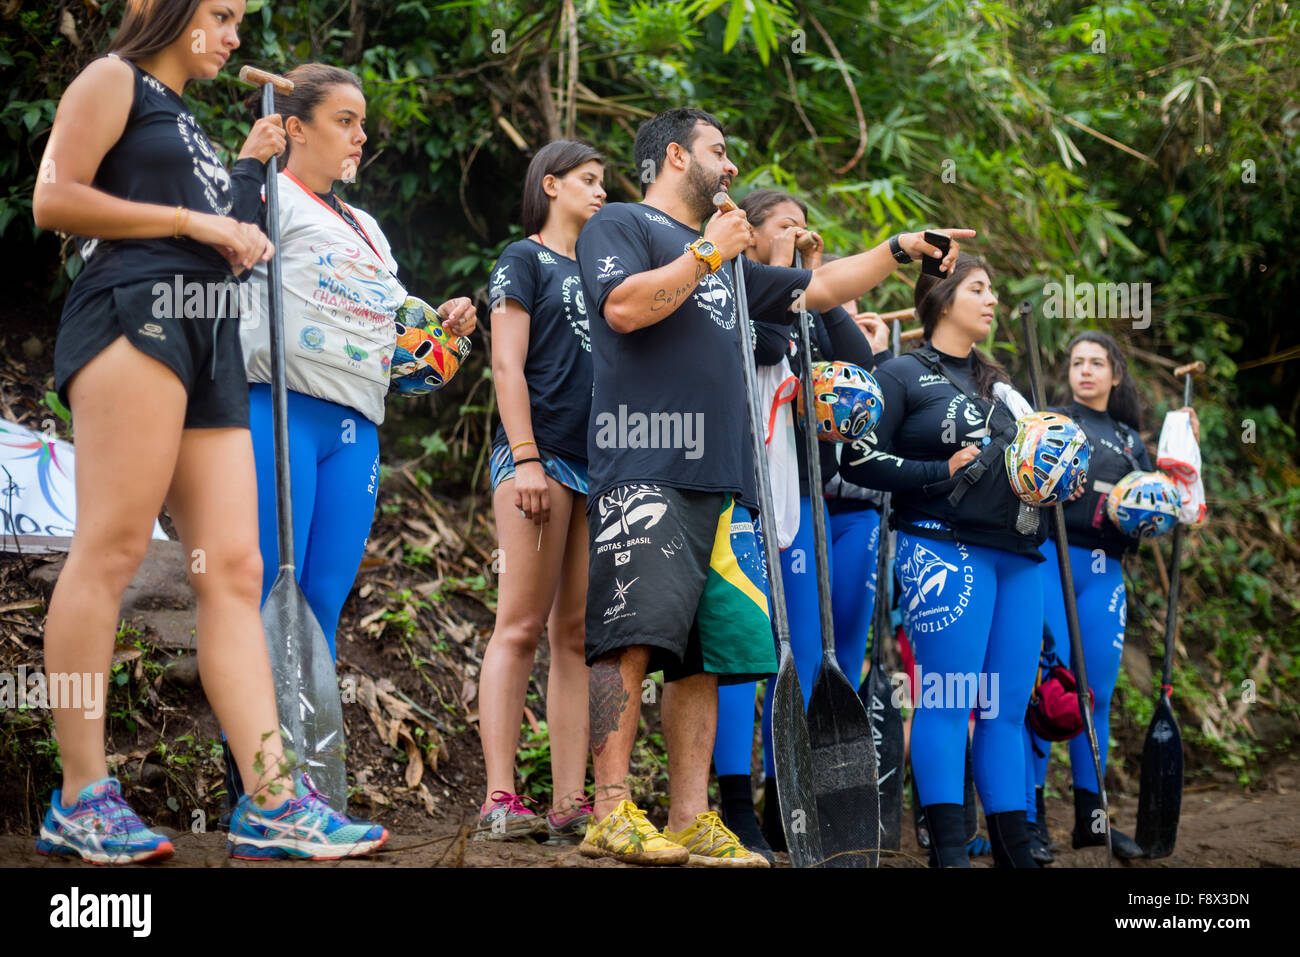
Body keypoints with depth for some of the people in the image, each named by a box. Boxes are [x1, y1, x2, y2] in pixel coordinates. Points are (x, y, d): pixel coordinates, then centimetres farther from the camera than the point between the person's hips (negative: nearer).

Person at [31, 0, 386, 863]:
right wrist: (192, 221, -7)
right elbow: (54, 200, -7)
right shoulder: (115, 81, 7)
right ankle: (81, 798, -13)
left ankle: (271, 800, -8)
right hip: (135, 314, -9)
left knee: (234, 568, -2)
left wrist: (251, 170, 21)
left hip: (209, 342, 9)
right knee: (112, 549, -13)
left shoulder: (185, 120, 31)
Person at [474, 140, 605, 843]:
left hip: (598, 464, 7)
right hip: (541, 452, -7)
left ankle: (570, 804, -1)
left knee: (577, 635, 2)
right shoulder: (525, 259, 5)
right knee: (521, 626, -11)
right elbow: (508, 364, -4)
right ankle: (499, 799, -13)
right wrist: (525, 459, -14)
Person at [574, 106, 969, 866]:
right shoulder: (620, 225, 6)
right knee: (636, 632, -17)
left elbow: (820, 289, 37)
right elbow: (624, 307, -12)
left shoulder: (729, 263, 31)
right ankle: (612, 814, -20)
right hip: (644, 463, -8)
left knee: (704, 649, 2)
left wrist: (899, 249, 30)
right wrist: (707, 253, -4)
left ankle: (691, 821, 1)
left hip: (719, 478, 8)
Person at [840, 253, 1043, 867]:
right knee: (948, 698, -11)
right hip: (945, 546, -7)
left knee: (1008, 704, 5)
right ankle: (949, 850, -12)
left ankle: (1013, 845, 8)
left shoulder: (997, 383, 25)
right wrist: (944, 472, -12)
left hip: (1018, 556, 7)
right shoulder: (903, 374, 4)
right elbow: (860, 459, -5)